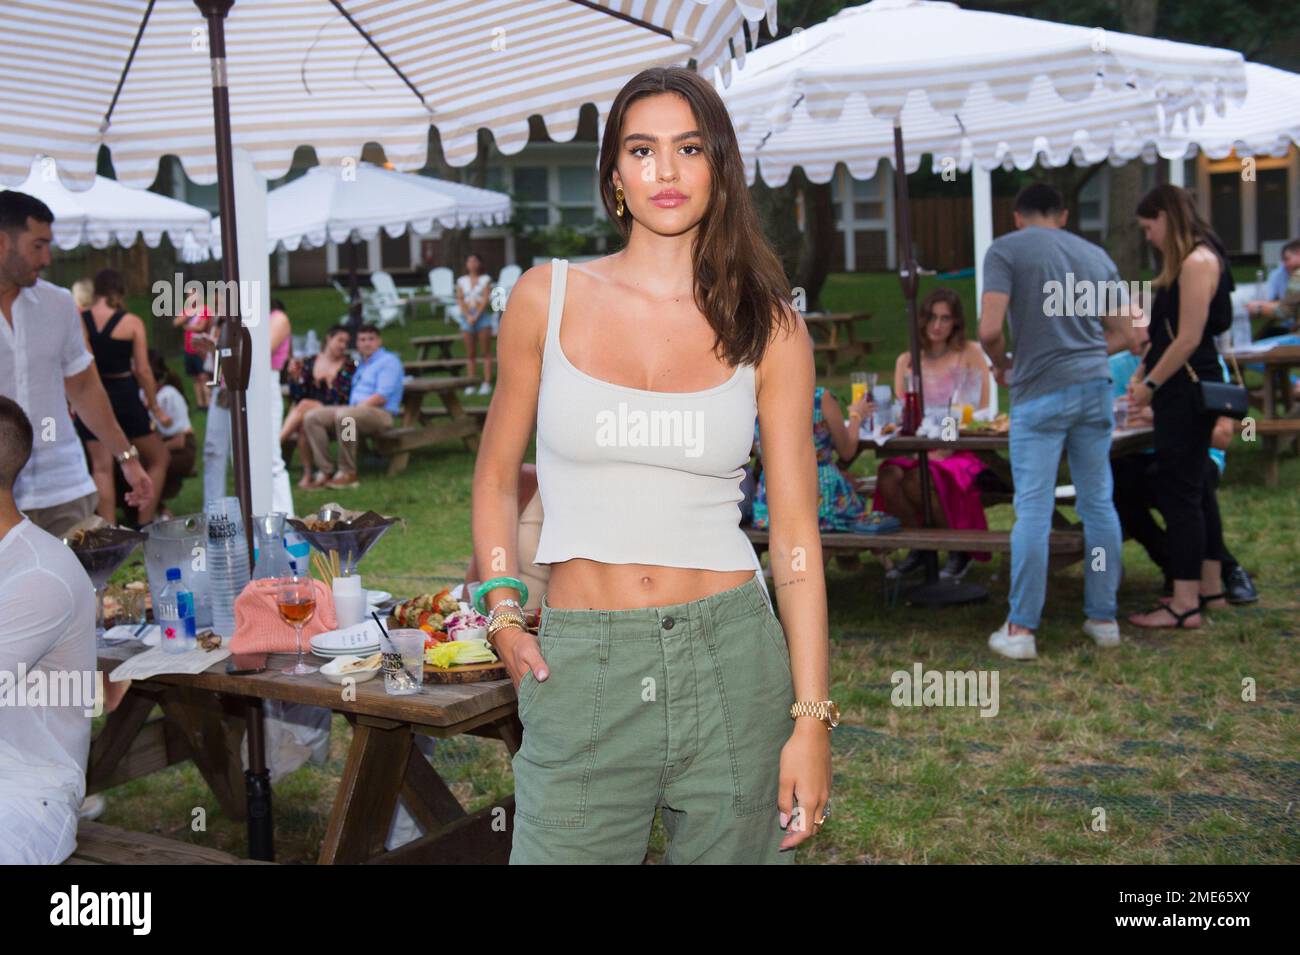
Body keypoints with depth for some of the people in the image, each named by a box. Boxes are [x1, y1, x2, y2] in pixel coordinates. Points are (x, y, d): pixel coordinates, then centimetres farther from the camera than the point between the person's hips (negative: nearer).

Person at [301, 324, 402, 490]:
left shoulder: (388, 361, 0)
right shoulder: (361, 365, 27)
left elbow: (382, 396, -13)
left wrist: (357, 407, -14)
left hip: (380, 414, -8)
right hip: (354, 409, 9)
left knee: (343, 416, -38)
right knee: (311, 417, -9)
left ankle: (348, 473, -29)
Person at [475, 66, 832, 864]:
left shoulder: (769, 326, 1)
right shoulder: (548, 297, 2)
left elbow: (796, 531, 0)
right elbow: (498, 476, 13)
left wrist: (812, 717, -4)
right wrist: (503, 612, -1)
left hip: (731, 661, 0)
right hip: (579, 673, 0)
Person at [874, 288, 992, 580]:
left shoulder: (970, 354, 5)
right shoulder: (906, 361, 15)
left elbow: (981, 413, -2)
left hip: (961, 452, -4)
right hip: (916, 451, 4)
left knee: (918, 479, -32)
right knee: (889, 475, -29)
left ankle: (961, 549, -8)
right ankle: (919, 547, -5)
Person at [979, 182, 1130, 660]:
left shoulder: (1005, 249, -1)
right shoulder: (1094, 254, 15)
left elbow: (990, 329, -12)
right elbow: (1128, 323, 15)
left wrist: (1002, 366, 7)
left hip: (1040, 391, -5)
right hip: (1095, 385, 5)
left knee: (1033, 509, -3)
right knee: (1099, 503, 11)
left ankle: (1021, 629, 0)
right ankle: (1103, 618, 18)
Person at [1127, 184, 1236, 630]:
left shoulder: (1198, 262, -16)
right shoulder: (1185, 263, 16)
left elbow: (1188, 338, -20)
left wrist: (1152, 384, -12)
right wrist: (1145, 373, 13)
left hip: (1188, 392, -10)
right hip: (1183, 392, 10)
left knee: (1179, 492, -8)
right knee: (1195, 488, 15)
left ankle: (1185, 605, -4)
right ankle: (1209, 588, 25)